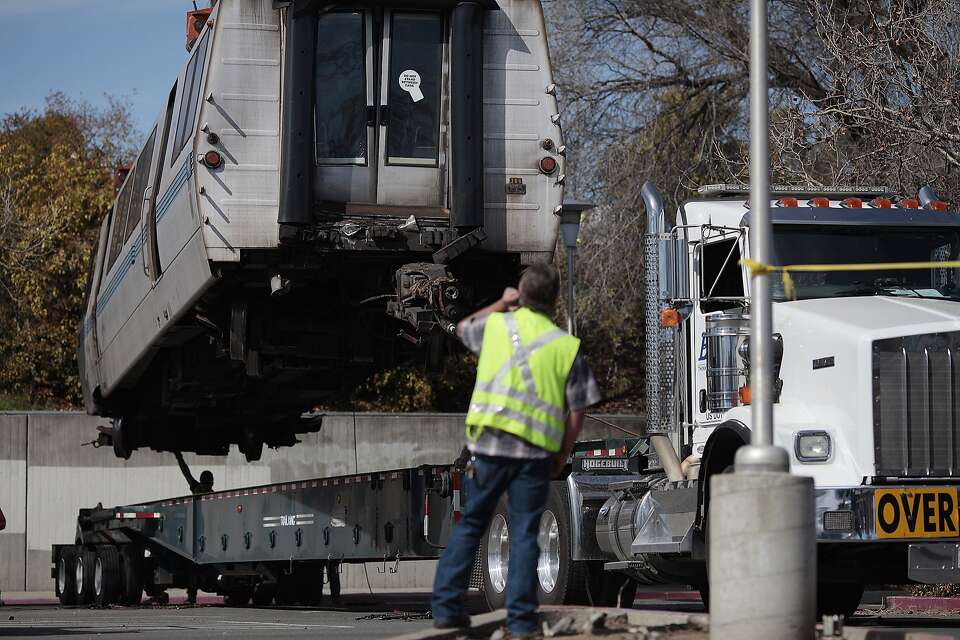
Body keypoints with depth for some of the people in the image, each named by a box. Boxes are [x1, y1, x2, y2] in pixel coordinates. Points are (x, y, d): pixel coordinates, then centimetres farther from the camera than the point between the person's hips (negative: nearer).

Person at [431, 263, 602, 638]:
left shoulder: (496, 325, 5)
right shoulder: (567, 346, 2)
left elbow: (463, 329, 31)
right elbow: (577, 413, 2)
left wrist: (501, 305, 39)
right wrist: (562, 457, 13)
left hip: (488, 445, 1)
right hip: (535, 453, -1)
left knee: (469, 526, 13)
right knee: (524, 534, 3)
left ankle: (446, 607, 11)